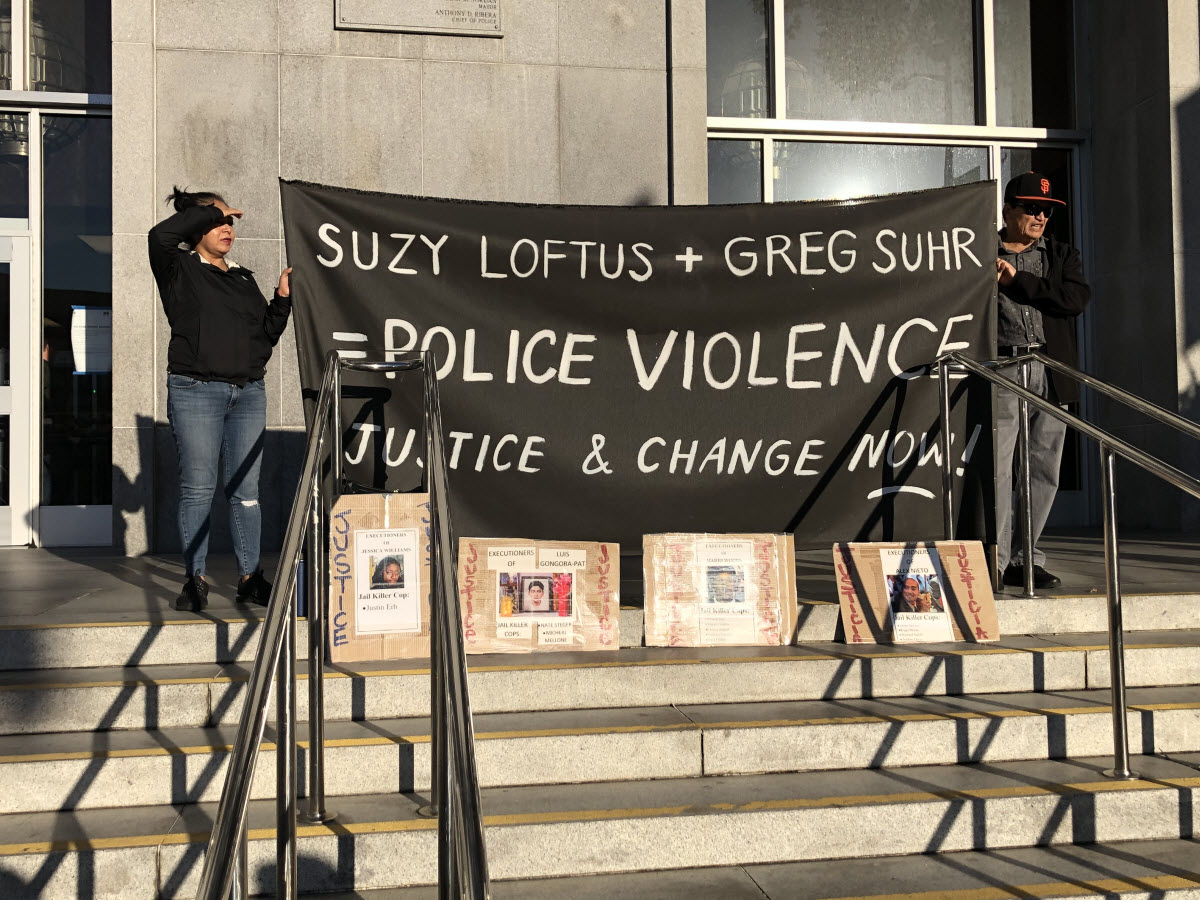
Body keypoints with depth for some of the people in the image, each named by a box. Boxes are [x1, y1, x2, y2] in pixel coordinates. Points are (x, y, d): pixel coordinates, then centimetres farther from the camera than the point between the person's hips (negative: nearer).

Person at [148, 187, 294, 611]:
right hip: (195, 389, -4)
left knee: (246, 489, 3)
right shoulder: (180, 270, 4)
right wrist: (210, 211, -7)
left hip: (248, 392, 4)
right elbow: (161, 235, -17)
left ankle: (250, 577, 8)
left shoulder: (243, 278, 19)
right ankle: (195, 579, 4)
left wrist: (282, 299, 5)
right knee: (198, 488, -3)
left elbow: (267, 333, 20)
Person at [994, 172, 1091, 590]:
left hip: (1051, 373, 4)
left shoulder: (1062, 255, 17)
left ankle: (1024, 558, 14)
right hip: (1001, 371, -3)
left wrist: (1017, 280, -6)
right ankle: (994, 561, -6)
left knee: (1044, 469, 4)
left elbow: (1076, 298, -2)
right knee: (997, 468, -10)